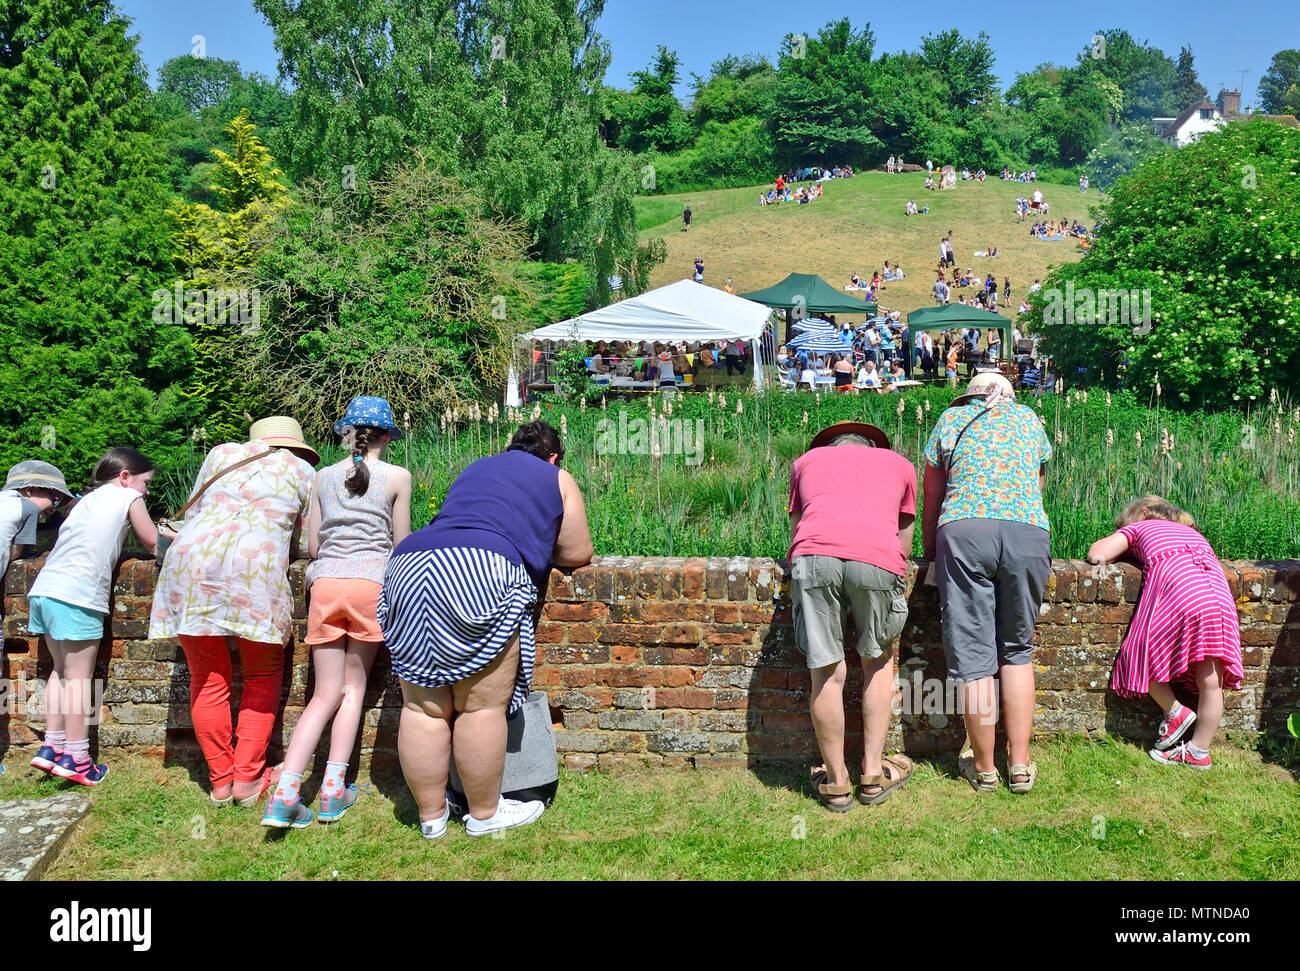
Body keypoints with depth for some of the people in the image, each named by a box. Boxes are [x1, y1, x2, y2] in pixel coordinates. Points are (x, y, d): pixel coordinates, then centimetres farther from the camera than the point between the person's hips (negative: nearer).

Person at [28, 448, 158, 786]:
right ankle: (76, 759, 0)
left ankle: (52, 746, 19)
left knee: (61, 669, 17)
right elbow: (153, 544, 8)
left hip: (45, 587, 8)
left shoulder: (86, 501, 26)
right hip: (77, 594, -8)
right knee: (79, 676, -3)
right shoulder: (128, 496, 6)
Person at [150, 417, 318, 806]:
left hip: (192, 560, 3)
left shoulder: (222, 453, 23)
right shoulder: (302, 472, 19)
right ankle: (247, 779, 10)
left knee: (207, 680, 11)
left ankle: (220, 781, 16)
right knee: (262, 679, 13)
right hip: (256, 570, -2)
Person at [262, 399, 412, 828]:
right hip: (370, 582, -2)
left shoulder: (323, 477, 13)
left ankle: (284, 793, -7)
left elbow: (312, 546, 14)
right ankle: (334, 789, 5)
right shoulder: (397, 477, 5)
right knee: (353, 687, 11)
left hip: (325, 583, 2)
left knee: (326, 694, 6)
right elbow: (402, 543, 8)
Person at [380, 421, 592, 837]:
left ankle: (430, 815, 19)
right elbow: (577, 554, 22)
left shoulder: (476, 468, 35)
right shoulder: (557, 479, 21)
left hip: (408, 568, 6)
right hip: (479, 575, -6)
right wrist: (541, 549, 42)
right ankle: (485, 814, 15)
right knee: (482, 707, 4)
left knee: (423, 708, 8)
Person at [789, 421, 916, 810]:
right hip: (878, 559, 0)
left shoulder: (806, 460, 34)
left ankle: (836, 783, 21)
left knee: (826, 673, 9)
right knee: (878, 660, 22)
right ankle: (874, 773, 25)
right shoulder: (899, 464, 34)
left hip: (814, 555, 0)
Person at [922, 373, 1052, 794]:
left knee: (972, 653, 3)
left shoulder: (951, 419, 21)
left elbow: (931, 498, 23)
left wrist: (930, 554, 34)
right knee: (1017, 650, 15)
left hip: (964, 529, -2)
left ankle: (983, 768, 12)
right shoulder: (1029, 419, 26)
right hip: (1029, 531, 2)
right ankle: (1020, 766, 15)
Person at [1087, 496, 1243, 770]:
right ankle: (1199, 751, 16)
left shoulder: (1138, 526, 22)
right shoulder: (1191, 531, 38)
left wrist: (1123, 550, 36)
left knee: (1142, 655, 16)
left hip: (1179, 591, -5)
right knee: (1211, 683, 8)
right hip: (1220, 594, 5)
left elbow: (1097, 555, 13)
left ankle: (1174, 712, 16)